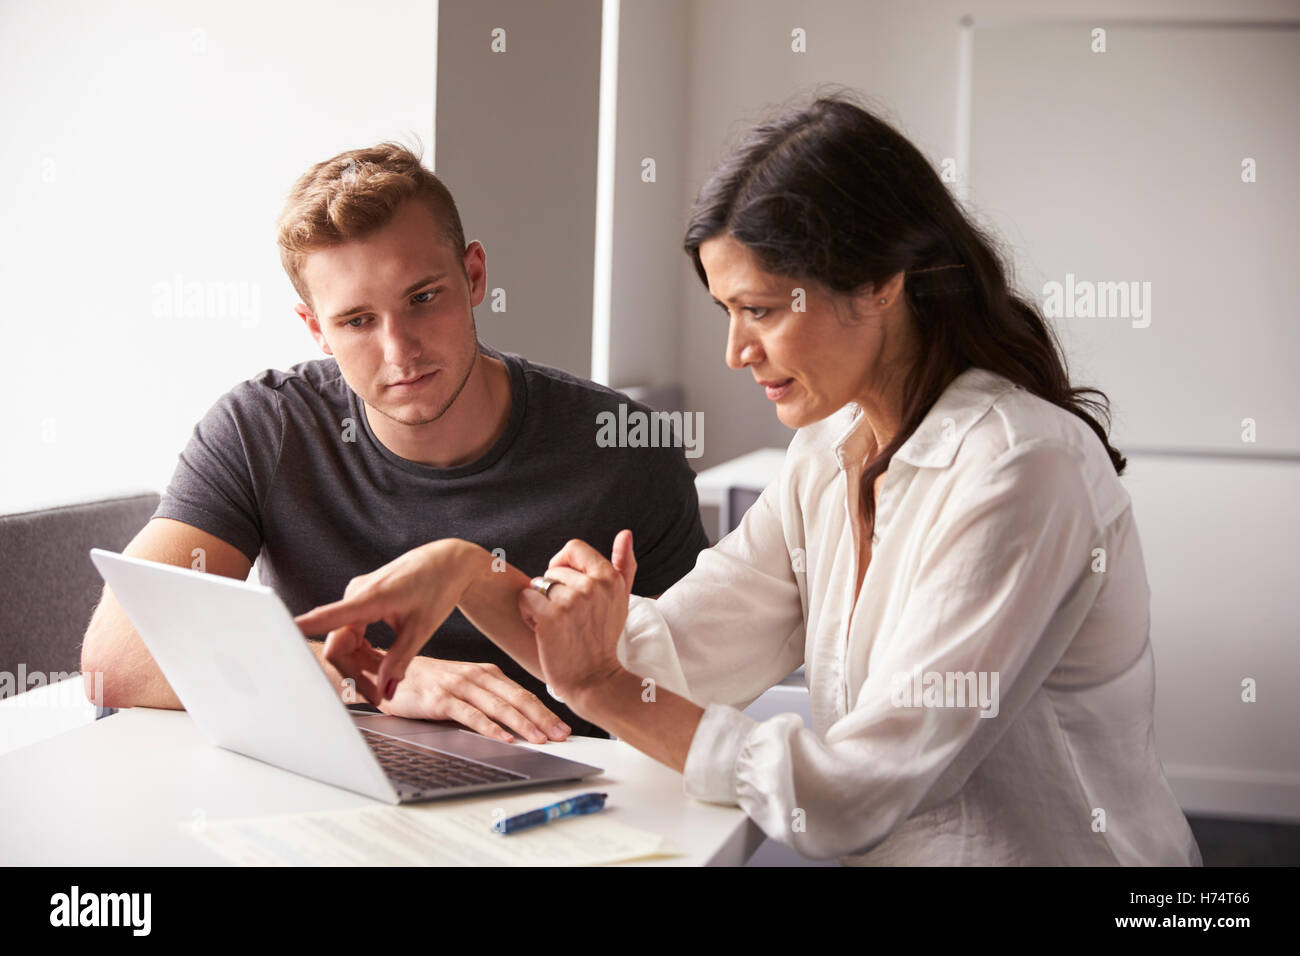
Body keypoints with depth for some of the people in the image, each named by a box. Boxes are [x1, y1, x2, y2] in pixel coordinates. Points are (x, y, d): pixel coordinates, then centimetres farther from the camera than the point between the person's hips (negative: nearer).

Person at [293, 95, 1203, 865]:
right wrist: (464, 571, -8)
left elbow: (850, 799, -21)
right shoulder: (834, 456, 5)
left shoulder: (1021, 470, -21)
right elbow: (675, 649, 3)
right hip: (890, 857, 6)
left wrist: (605, 690, -14)